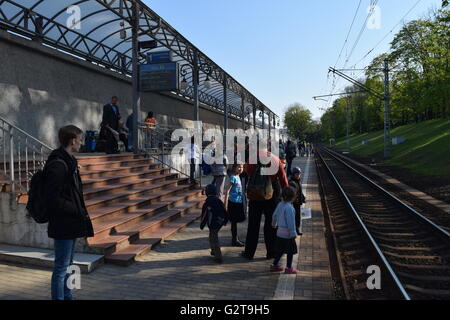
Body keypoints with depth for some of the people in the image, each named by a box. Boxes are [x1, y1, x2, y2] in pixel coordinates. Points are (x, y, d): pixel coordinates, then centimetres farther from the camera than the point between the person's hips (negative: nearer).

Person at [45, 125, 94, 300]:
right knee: (61, 267, 2)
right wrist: (78, 211, -17)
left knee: (67, 265, 22)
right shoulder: (58, 164, -20)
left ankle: (66, 295, 37)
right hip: (63, 224, -10)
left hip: (71, 223, 10)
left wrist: (80, 211, 9)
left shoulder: (69, 161, 12)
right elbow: (53, 199, -23)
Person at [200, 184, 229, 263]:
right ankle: (214, 251, 35)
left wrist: (202, 225, 3)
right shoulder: (219, 200, 5)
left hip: (212, 223, -6)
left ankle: (218, 257, 2)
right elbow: (224, 212, 12)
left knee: (214, 239, 2)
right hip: (220, 223, 6)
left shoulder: (207, 202, -12)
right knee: (214, 236, 24)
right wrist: (225, 221, 26)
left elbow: (204, 215, -8)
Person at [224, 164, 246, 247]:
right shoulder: (233, 177, -14)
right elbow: (228, 191, -18)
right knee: (234, 222, 1)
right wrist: (226, 204, -21)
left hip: (239, 202, 8)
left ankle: (235, 239, 25)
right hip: (234, 202, -8)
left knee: (235, 221, 16)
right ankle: (235, 240, 9)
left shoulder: (238, 177, 11)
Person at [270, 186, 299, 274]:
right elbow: (291, 222, -20)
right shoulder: (289, 208, -21)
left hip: (279, 232, 8)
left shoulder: (280, 204, 5)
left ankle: (274, 265, 24)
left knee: (281, 250, 18)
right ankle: (289, 268, 13)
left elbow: (275, 215, 18)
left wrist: (274, 224, 35)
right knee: (291, 250, 6)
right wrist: (293, 233, -13)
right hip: (287, 233, -8)